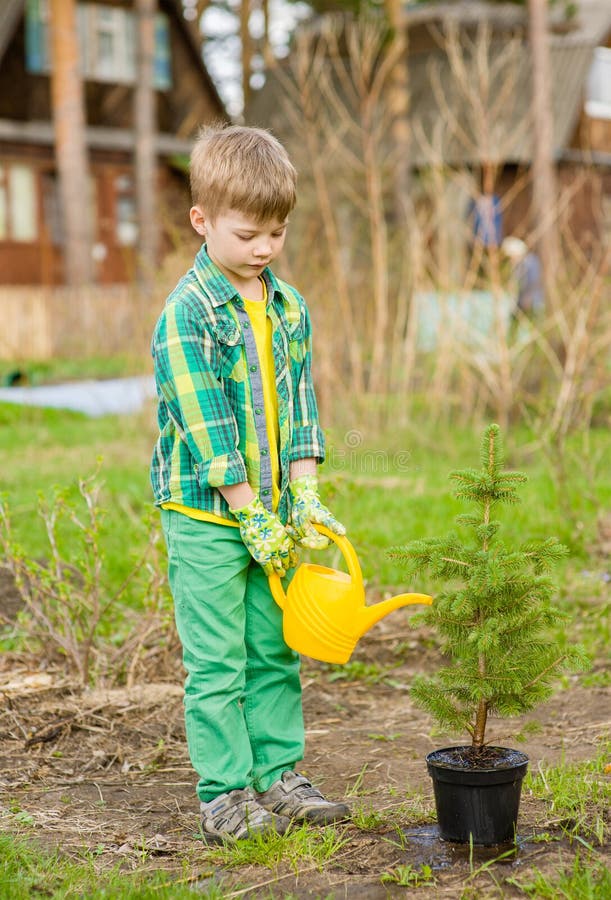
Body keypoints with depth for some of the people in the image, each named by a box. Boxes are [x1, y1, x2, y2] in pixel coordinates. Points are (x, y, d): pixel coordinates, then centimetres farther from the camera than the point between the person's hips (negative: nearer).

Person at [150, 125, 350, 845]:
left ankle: (278, 776, 24)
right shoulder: (187, 314, -13)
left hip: (271, 511, 6)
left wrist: (305, 497, -3)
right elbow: (206, 425, -16)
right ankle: (226, 794, 10)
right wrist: (252, 517, -16)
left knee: (275, 650, 13)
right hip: (205, 514, -6)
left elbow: (299, 407, 8)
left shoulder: (289, 308, 7)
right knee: (217, 661, 1)